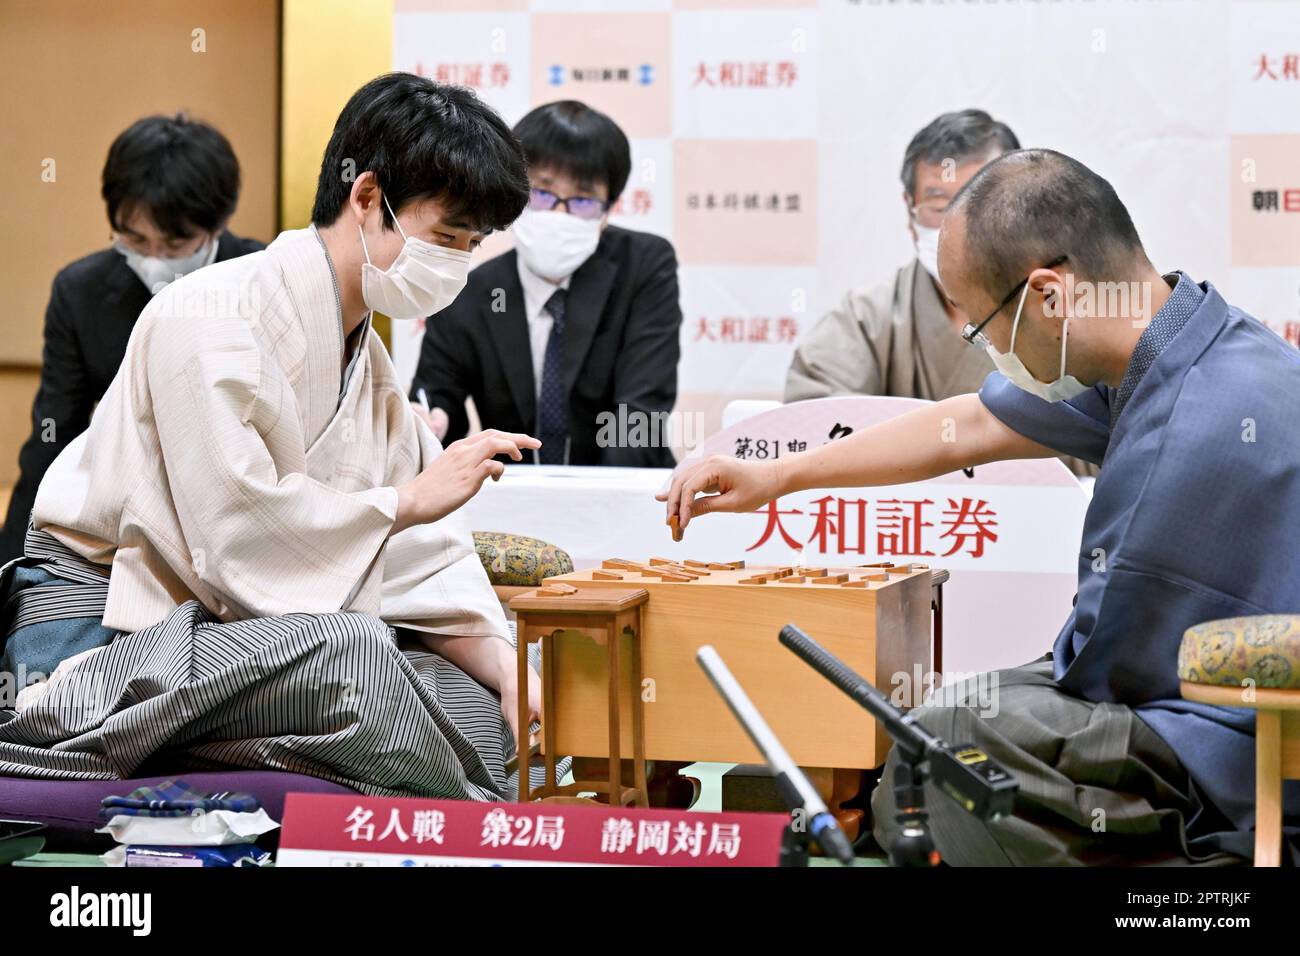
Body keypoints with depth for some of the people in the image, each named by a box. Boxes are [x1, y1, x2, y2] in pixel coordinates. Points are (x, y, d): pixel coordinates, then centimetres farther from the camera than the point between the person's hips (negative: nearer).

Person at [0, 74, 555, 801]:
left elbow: (419, 561, 8)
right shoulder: (214, 319, -15)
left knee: (480, 701, -10)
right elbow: (241, 540, -24)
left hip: (225, 629, 9)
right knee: (349, 649, -36)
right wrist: (409, 500, -14)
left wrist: (507, 673, -8)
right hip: (102, 626, -9)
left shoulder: (367, 361, 14)